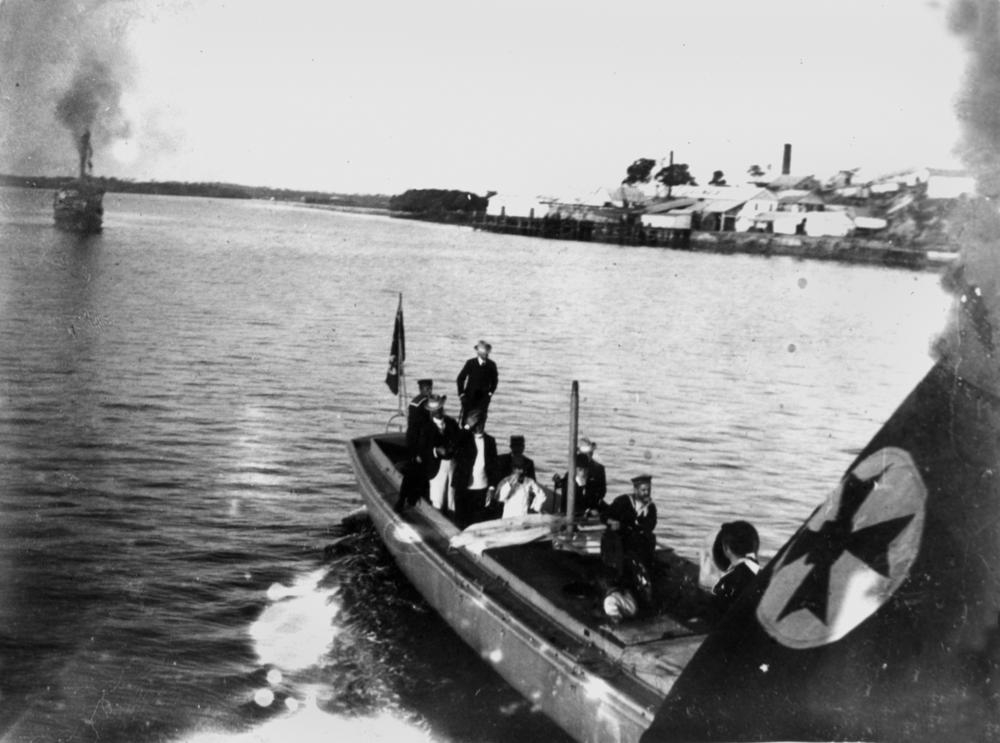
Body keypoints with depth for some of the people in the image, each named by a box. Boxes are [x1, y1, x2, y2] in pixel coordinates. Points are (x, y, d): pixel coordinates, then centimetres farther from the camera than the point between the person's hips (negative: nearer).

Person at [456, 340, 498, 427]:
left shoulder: (491, 365, -3)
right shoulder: (470, 363, -6)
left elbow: (495, 380, 13)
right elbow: (460, 379, 3)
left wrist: (491, 391, 4)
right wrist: (461, 393, -1)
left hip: (484, 397, 1)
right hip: (469, 396, 0)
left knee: (481, 418, -4)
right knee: (466, 418, 2)